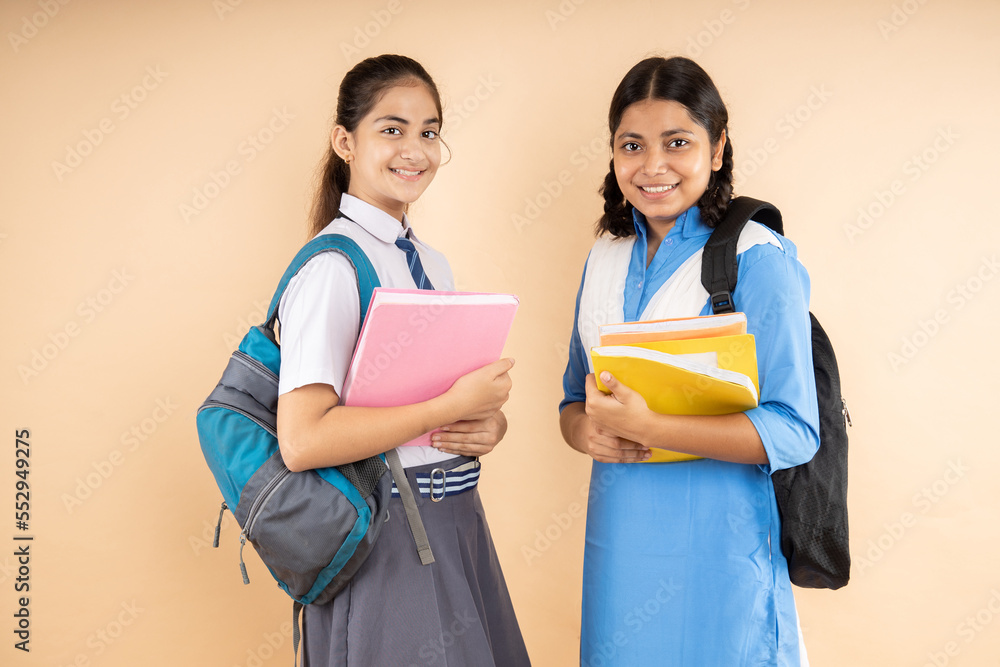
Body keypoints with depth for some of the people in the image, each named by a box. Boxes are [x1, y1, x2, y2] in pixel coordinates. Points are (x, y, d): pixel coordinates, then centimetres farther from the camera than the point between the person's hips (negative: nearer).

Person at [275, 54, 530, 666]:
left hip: (457, 522, 8)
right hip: (387, 538, -7)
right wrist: (454, 407, -22)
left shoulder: (433, 264, 9)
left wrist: (490, 425, -7)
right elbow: (302, 441, -24)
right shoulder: (333, 265, -16)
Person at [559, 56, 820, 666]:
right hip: (617, 540, 5)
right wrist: (585, 432, -10)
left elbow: (794, 431, -17)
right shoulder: (606, 257, 7)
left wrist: (647, 428, -24)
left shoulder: (758, 260, -12)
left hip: (717, 543, -5)